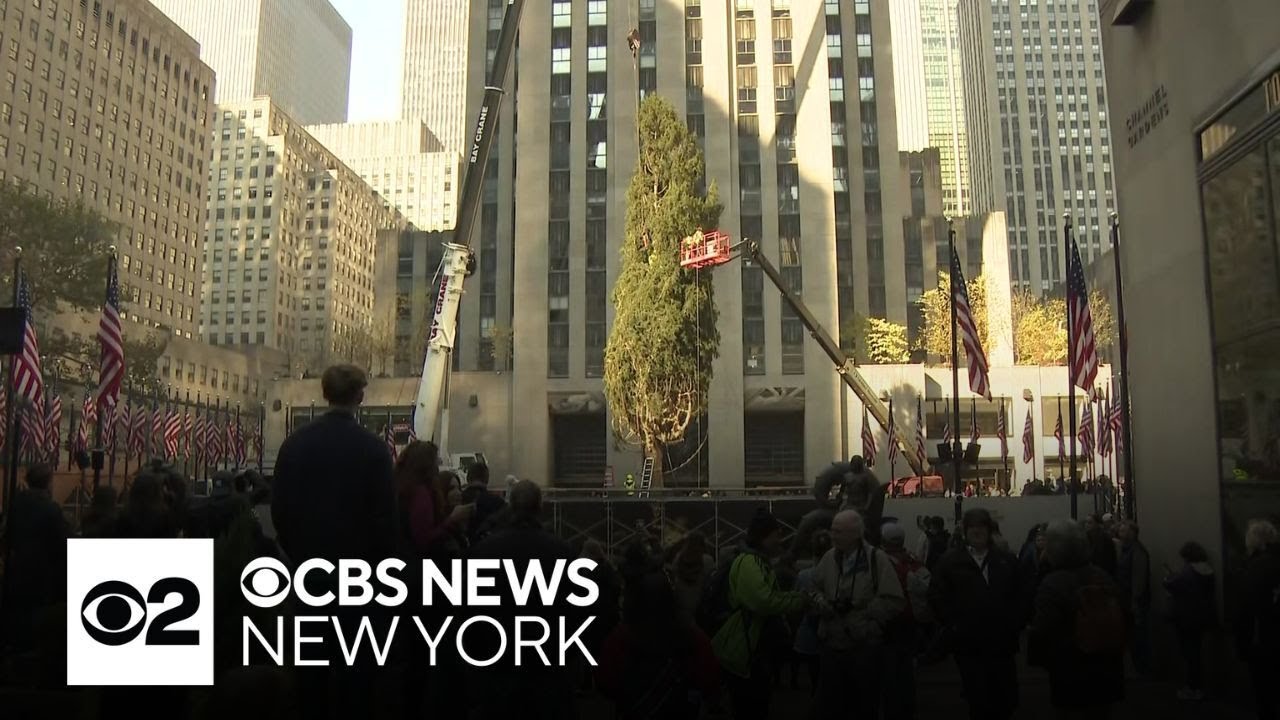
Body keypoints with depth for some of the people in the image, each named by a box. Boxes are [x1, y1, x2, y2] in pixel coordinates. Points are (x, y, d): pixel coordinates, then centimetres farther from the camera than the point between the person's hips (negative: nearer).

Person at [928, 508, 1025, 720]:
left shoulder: (1006, 560, 9)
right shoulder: (950, 561, 1)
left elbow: (1020, 597, 10)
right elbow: (936, 597, -1)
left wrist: (1015, 626, -1)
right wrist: (952, 627, -6)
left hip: (1002, 643, 3)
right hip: (969, 645, -2)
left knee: (1008, 700, 7)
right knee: (979, 703, 1)